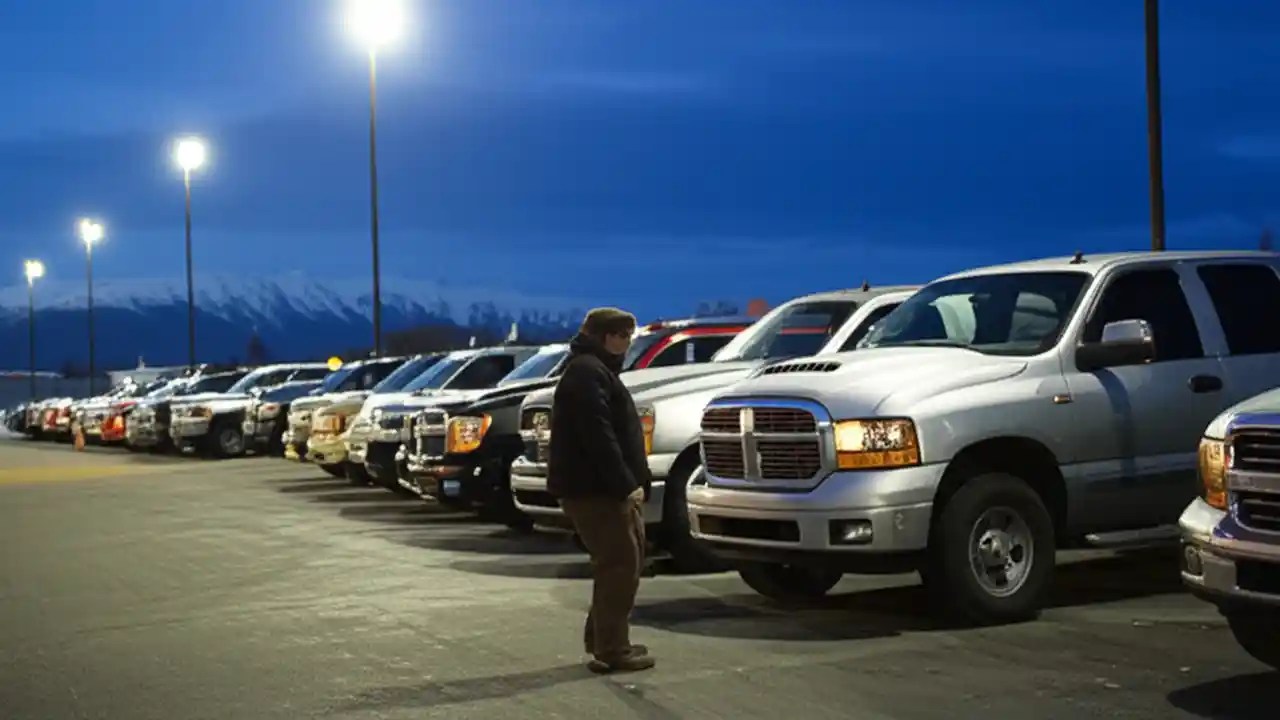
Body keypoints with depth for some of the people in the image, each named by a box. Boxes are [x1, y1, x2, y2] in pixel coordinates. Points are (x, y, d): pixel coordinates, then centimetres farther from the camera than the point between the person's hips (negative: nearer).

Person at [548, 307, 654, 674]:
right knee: (620, 565, -9)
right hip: (596, 490, -11)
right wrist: (626, 485, -23)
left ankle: (602, 640, 24)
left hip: (607, 489, 11)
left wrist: (632, 482, 16)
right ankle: (612, 651, -5)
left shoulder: (597, 370, 22)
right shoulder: (587, 372, -12)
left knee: (621, 564, 16)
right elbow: (598, 437, -22)